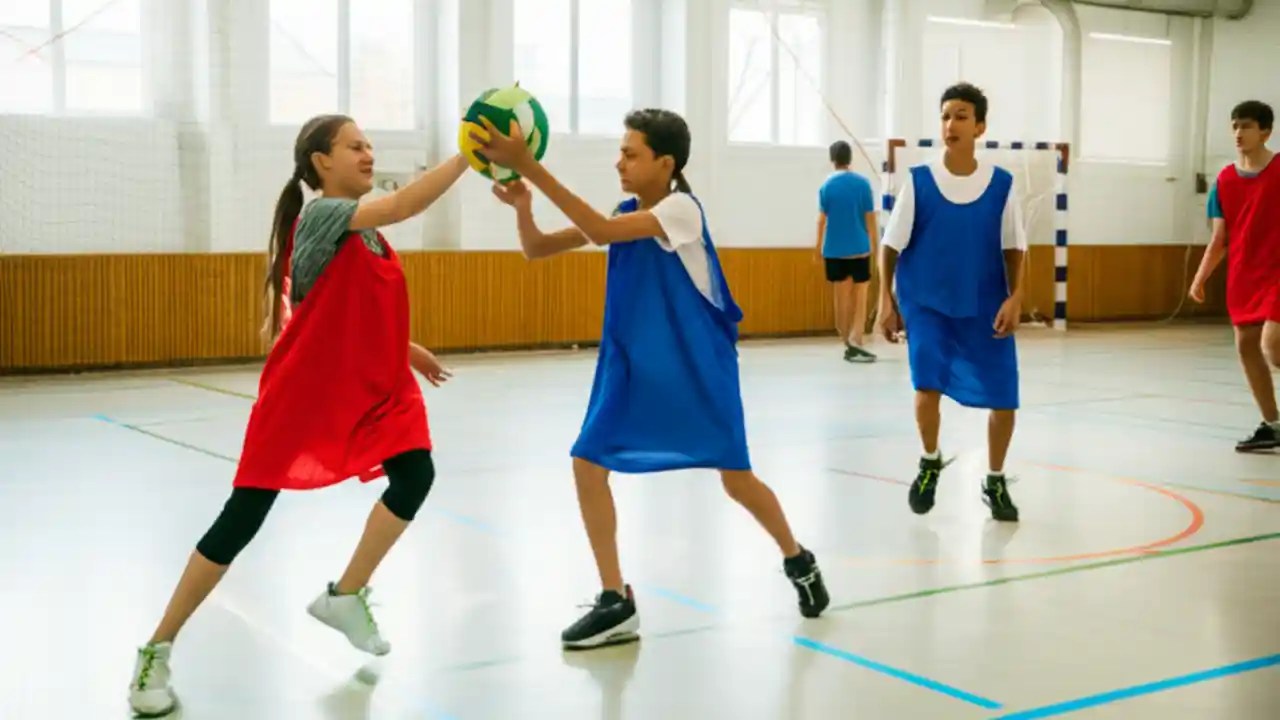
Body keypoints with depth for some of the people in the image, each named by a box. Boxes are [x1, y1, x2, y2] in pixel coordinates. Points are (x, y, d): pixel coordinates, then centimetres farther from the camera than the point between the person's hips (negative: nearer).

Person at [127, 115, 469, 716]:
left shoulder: (365, 229, 9)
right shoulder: (319, 216, -17)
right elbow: (403, 205, -33)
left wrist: (406, 350, 13)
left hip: (373, 386, 8)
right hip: (301, 393, -8)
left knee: (415, 475, -10)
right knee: (243, 518, -4)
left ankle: (345, 597, 11)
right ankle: (156, 652, 10)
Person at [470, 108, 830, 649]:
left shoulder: (681, 209, -19)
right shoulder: (625, 214, 2)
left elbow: (600, 231, -35)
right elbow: (537, 250, -3)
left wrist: (528, 166, -40)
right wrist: (521, 205, -26)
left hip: (698, 368, -6)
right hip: (633, 366, 6)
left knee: (736, 479, 3)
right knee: (588, 465, -7)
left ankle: (799, 562, 32)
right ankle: (616, 603, 2)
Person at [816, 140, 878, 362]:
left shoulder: (827, 185, -2)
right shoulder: (863, 183, -3)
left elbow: (822, 219, -1)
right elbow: (870, 217, -2)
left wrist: (819, 247, 10)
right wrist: (874, 244, 10)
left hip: (834, 249, 1)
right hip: (859, 248, -1)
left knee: (842, 297, 9)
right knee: (859, 297, 5)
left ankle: (849, 344, 14)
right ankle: (855, 342, -9)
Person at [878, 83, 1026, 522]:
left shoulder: (1001, 185, -3)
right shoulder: (918, 181, -6)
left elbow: (1014, 248, 3)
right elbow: (891, 245, -1)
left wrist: (1015, 298, -10)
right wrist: (887, 301, -6)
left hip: (986, 309, 1)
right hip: (927, 305, -1)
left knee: (1003, 399, 1)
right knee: (928, 386, -16)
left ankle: (995, 482, 27)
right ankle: (930, 464, 16)